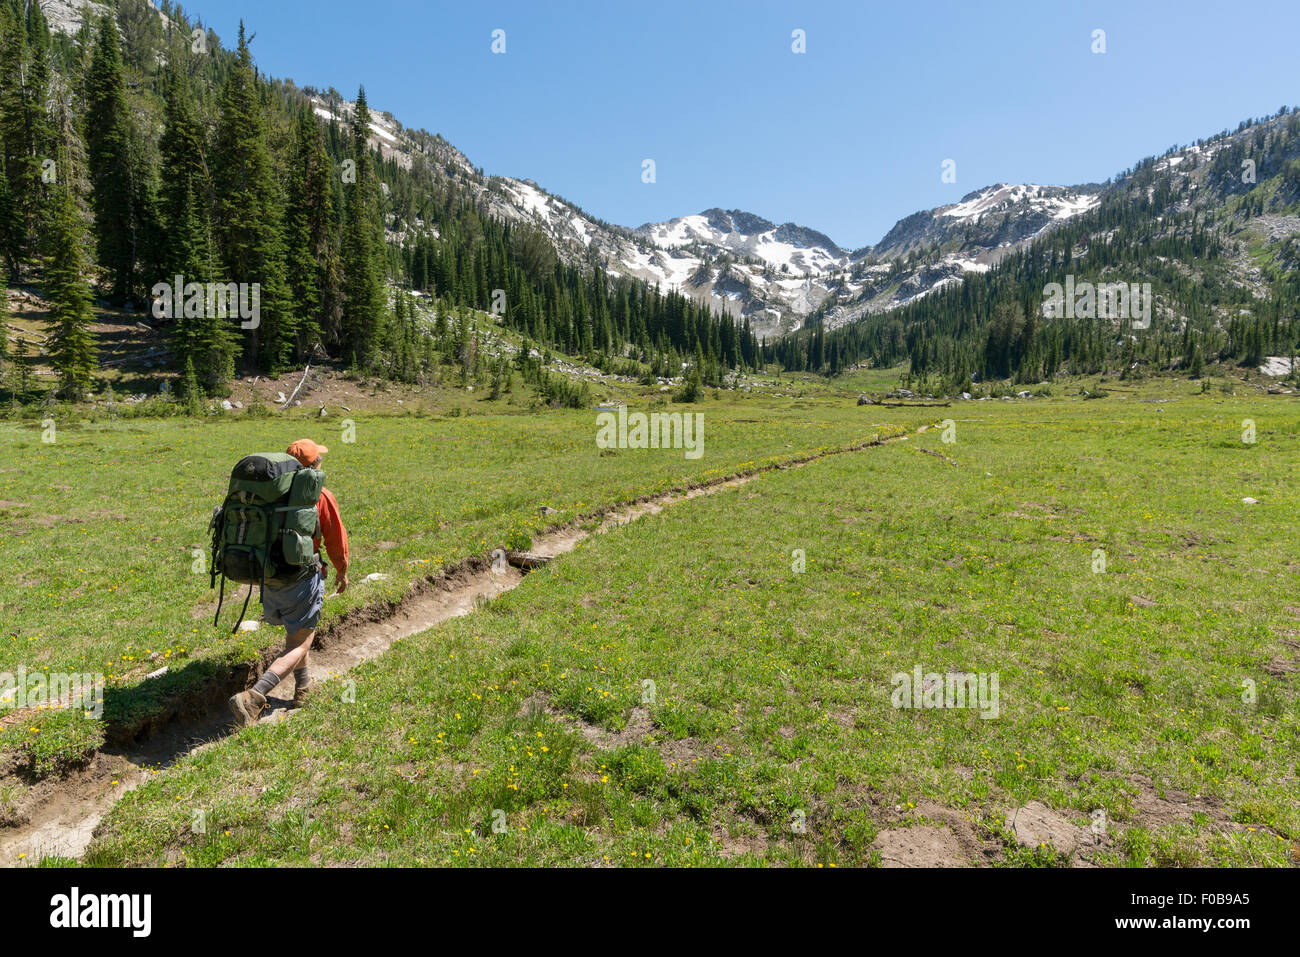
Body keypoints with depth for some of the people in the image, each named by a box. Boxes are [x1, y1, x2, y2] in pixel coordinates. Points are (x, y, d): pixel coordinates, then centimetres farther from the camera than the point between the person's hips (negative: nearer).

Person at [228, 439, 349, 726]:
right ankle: (253, 697, -14)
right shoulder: (321, 497, -13)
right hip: (303, 580, -6)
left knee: (296, 632, 27)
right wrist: (342, 572, 10)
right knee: (299, 646, 2)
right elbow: (336, 542, -6)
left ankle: (303, 687, 37)